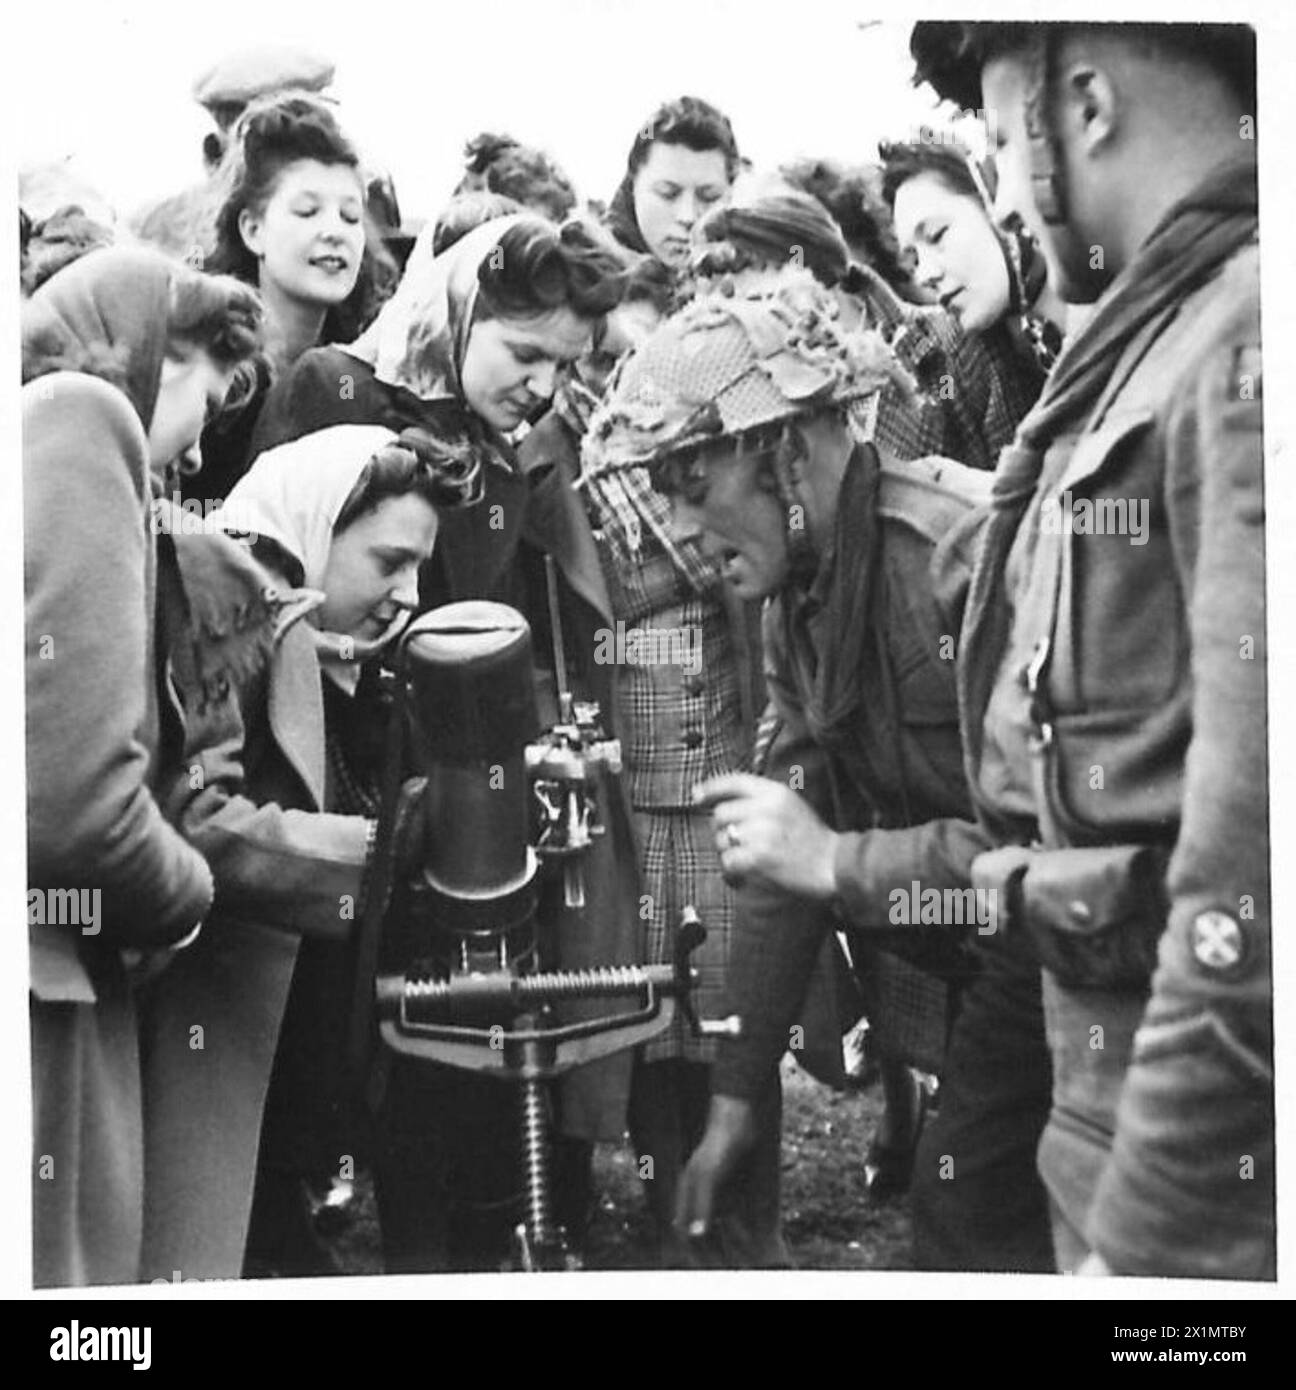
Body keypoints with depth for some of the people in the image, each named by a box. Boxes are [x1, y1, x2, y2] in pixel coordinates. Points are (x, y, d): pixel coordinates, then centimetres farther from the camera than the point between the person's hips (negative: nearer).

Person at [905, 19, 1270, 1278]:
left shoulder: (1251, 330, -18)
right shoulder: (1162, 336, 11)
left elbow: (1260, 816, -25)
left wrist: (1154, 1222, -23)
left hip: (1201, 1120, -8)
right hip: (1109, 1066, 8)